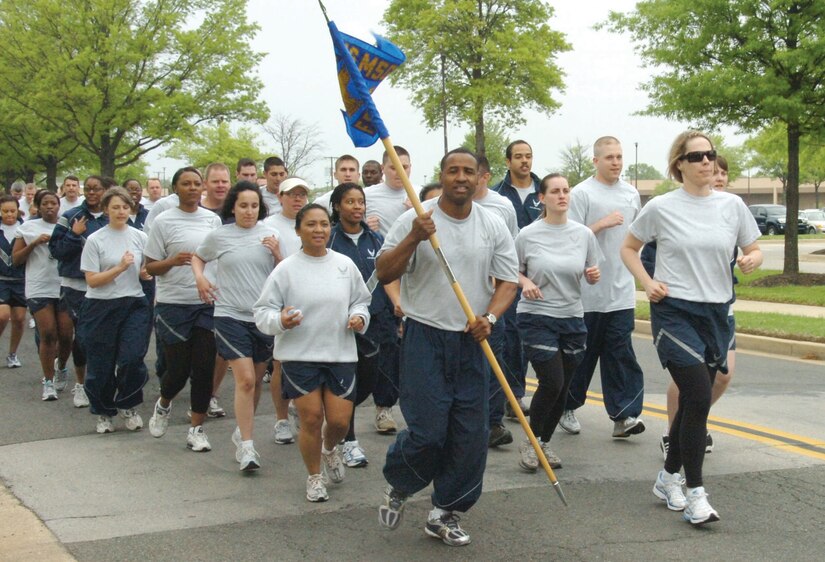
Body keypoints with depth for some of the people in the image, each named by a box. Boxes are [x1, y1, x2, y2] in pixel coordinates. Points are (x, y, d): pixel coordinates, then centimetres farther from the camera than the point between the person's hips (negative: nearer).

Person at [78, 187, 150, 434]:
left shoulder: (140, 237, 5)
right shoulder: (95, 240, -2)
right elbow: (92, 280, -7)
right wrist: (120, 268, -17)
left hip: (134, 304, 1)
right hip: (102, 308, -1)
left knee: (132, 358, -14)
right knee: (101, 365, 5)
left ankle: (128, 406, 11)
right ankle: (103, 413, 26)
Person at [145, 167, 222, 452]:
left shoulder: (213, 220, 8)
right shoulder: (164, 221, -3)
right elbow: (150, 267, -2)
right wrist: (173, 261, -19)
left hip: (208, 303, 3)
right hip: (174, 304, -3)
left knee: (204, 369, 1)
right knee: (178, 369, 1)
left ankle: (197, 429, 12)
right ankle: (163, 405, 33)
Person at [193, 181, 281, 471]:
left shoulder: (269, 235, 3)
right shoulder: (218, 236, 0)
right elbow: (197, 257, 19)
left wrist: (277, 253, -10)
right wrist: (200, 277, 1)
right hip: (230, 316, -3)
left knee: (255, 381, 13)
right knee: (246, 380, -12)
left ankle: (242, 432, 33)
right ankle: (246, 446, -7)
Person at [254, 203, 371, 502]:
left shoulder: (345, 265, 4)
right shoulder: (286, 269, -4)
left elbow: (361, 301, 16)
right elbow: (263, 311, -3)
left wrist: (359, 317, -5)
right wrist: (280, 321, -24)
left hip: (340, 354, 2)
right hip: (299, 356, -2)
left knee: (340, 420, 1)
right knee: (311, 418, 1)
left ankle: (330, 449, 38)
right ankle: (314, 477, 23)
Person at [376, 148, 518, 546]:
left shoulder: (493, 226, 5)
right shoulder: (415, 220, -4)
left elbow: (508, 280, 6)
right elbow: (383, 273, -5)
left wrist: (490, 317, -12)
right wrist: (413, 238, -20)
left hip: (472, 341, 4)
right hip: (425, 335, -3)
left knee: (470, 434, 3)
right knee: (428, 431, -9)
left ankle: (445, 513, 20)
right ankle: (397, 486, 22)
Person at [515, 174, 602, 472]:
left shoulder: (584, 234, 3)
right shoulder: (528, 234, -5)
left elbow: (591, 275, 12)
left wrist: (594, 275, -11)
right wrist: (525, 283, -15)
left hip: (572, 318, 4)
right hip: (536, 317, -4)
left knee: (562, 388, 8)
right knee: (552, 382, -13)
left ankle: (544, 442, 27)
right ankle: (530, 442, 9)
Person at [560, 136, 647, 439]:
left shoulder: (631, 193, 12)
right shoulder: (582, 193, -6)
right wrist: (602, 224, -17)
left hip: (622, 291, 4)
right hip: (589, 291, -4)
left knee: (620, 354, -2)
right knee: (583, 353, 6)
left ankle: (623, 415, -5)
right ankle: (568, 408, 22)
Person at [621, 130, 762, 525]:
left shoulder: (732, 206, 3)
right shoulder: (661, 208, -4)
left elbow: (754, 250, 11)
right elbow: (629, 248, 9)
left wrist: (751, 260, -12)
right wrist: (647, 282, -6)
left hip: (716, 313, 4)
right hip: (674, 311, -4)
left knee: (693, 401, 12)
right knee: (698, 398, -14)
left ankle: (668, 478, 30)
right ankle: (695, 493, -4)